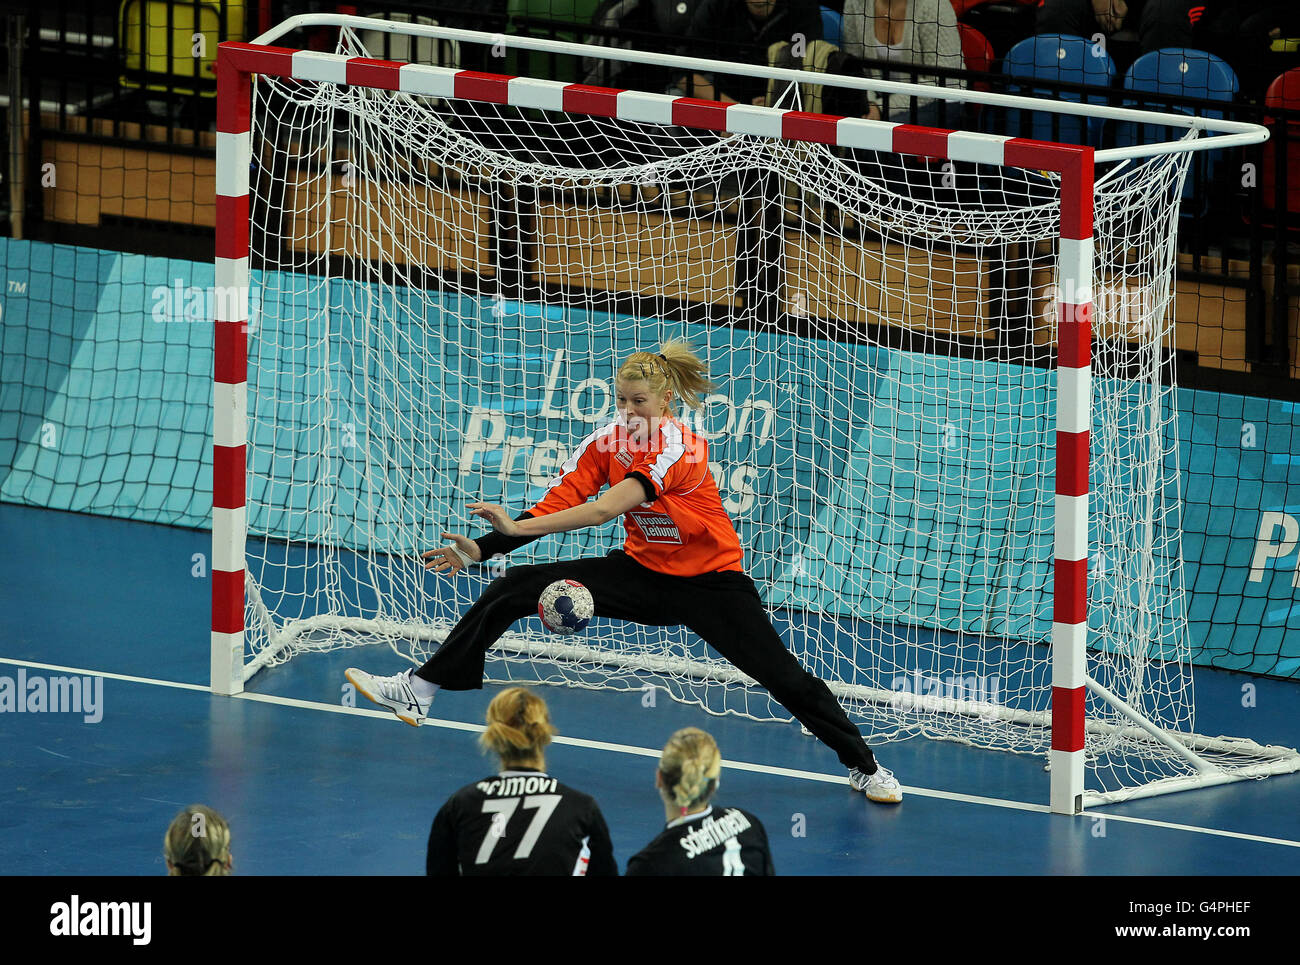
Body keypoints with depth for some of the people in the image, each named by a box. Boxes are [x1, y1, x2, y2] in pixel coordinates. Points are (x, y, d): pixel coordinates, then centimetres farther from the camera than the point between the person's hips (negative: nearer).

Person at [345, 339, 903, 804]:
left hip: (708, 582, -5)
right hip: (642, 571, 5)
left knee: (784, 677, -12)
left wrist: (518, 527, -42)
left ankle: (863, 766, 10)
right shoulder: (607, 440, -9)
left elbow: (607, 509, -38)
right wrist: (482, 549, -23)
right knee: (512, 590, -6)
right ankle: (418, 693, 0)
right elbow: (555, 507, -11)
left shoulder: (682, 449, -28)